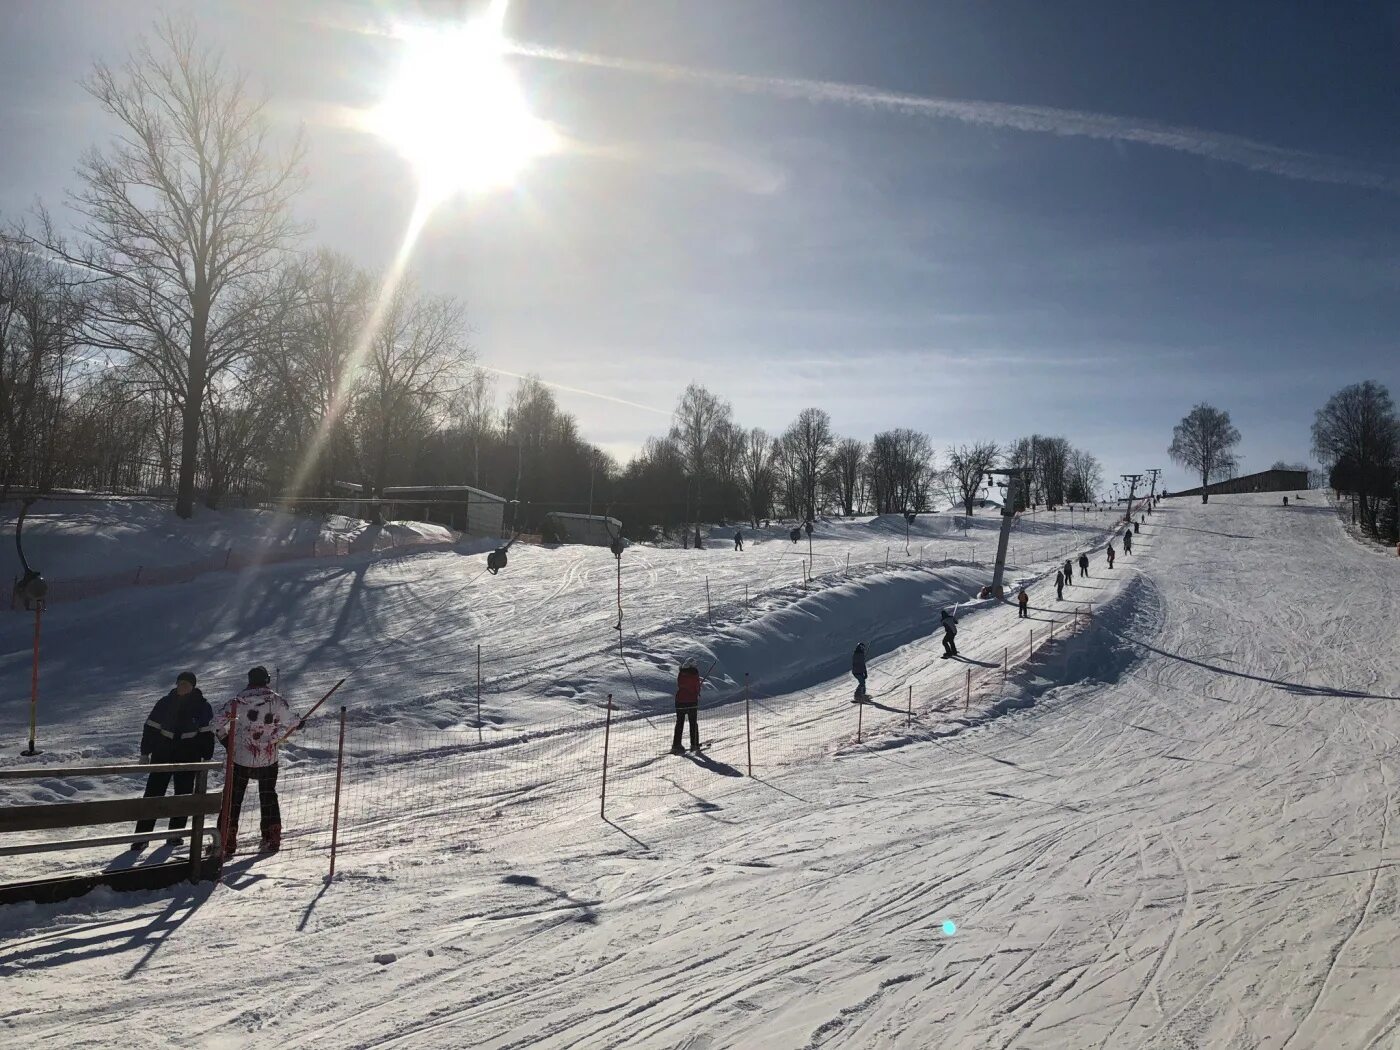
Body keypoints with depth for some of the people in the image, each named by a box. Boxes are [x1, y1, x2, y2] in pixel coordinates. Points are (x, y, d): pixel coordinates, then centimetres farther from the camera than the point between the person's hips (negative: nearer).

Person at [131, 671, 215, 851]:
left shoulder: (202, 706, -2)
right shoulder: (165, 703, 0)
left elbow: (207, 734, 0)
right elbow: (150, 728, 6)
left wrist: (206, 758, -3)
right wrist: (145, 752, 4)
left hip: (188, 756, 0)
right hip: (162, 754, 0)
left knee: (183, 795, 5)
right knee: (153, 794, -3)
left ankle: (175, 834, 17)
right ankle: (142, 835, 1)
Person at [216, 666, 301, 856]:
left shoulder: (239, 701, -7)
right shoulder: (275, 700, -7)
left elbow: (220, 719, -7)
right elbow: (290, 721, 1)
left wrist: (225, 738, 9)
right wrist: (298, 723, 23)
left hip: (241, 757, -1)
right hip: (268, 758, 1)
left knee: (233, 798, 9)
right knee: (268, 796, 16)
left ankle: (227, 842, 6)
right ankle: (272, 839, 15)